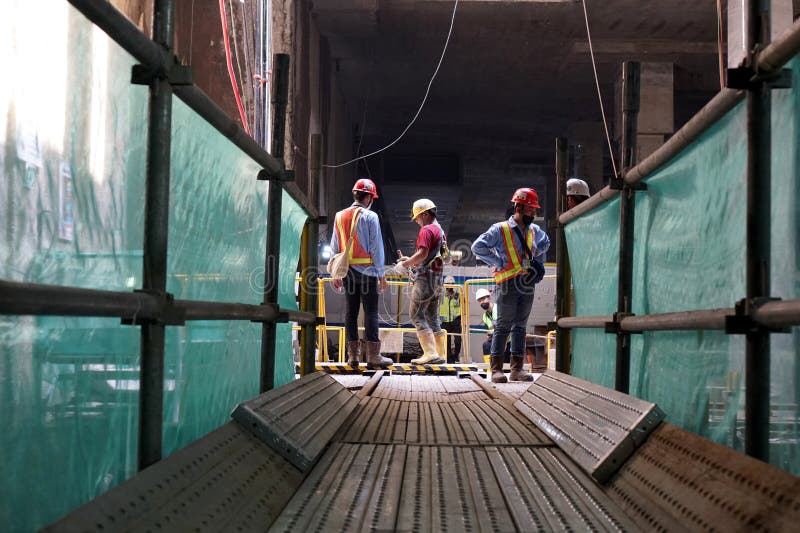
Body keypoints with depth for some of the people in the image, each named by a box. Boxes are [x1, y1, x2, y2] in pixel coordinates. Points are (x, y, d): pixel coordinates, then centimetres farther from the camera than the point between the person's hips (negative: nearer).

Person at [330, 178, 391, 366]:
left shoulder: (340, 216, 10)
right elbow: (376, 247, -6)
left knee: (350, 312, 6)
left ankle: (353, 354, 6)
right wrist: (381, 274, -2)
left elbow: (335, 247, 13)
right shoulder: (370, 216, -6)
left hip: (347, 271, 5)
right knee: (371, 312, -3)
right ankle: (372, 354, -5)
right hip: (367, 270, -5)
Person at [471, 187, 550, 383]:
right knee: (503, 325, -8)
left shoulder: (534, 230, 14)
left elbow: (545, 242, 36)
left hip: (527, 283, 6)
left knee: (520, 326, 7)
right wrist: (499, 262, -11)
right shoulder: (500, 229, -4)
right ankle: (496, 368, -6)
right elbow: (478, 247, -10)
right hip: (508, 283, -6)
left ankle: (517, 368, 10)